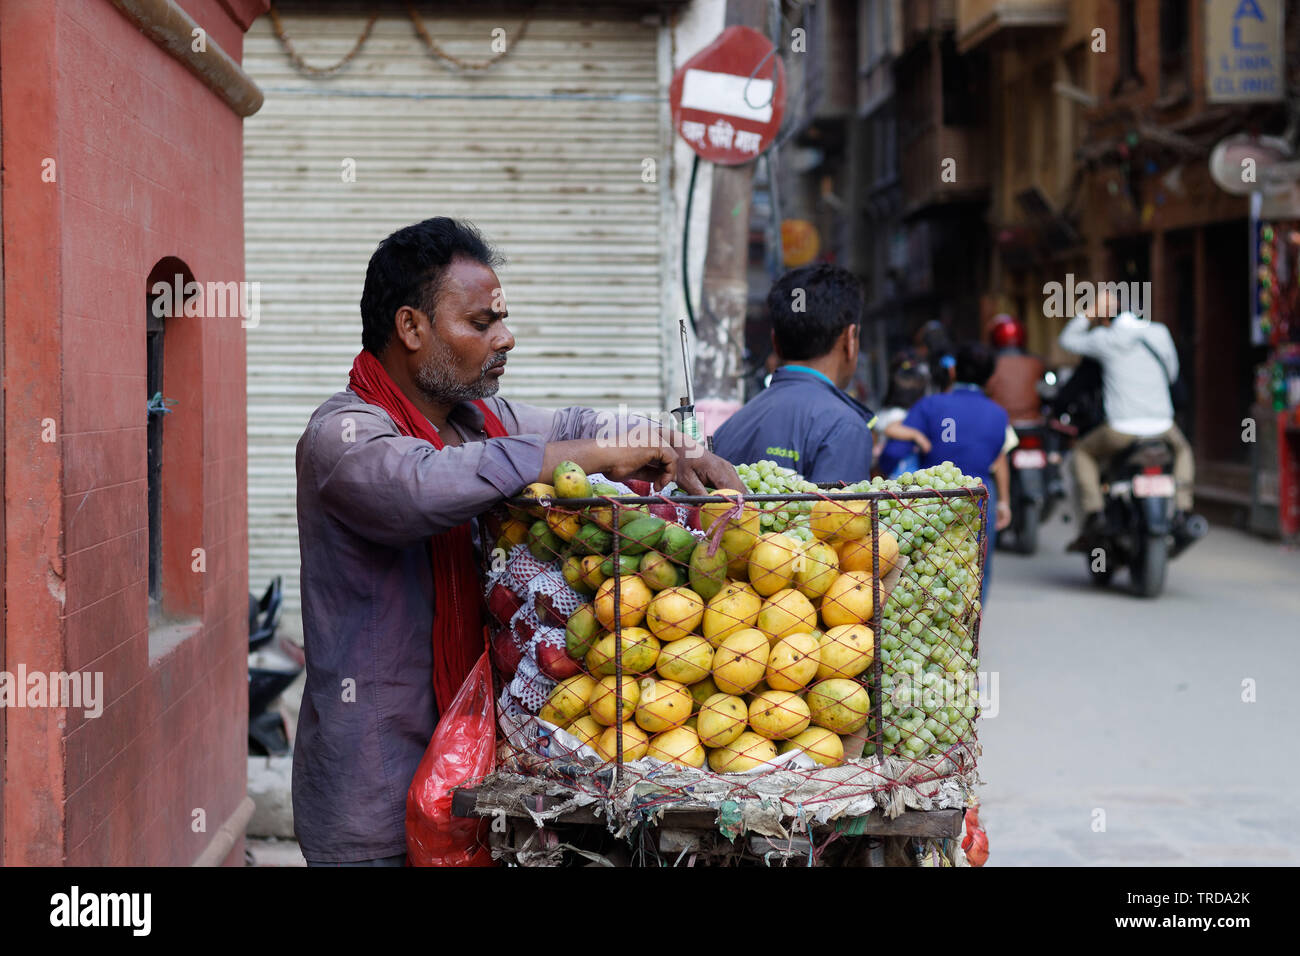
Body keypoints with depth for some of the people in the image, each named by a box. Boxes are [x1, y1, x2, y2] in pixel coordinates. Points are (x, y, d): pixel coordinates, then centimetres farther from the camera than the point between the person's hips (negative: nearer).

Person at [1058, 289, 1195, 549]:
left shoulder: (1104, 339, -1)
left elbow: (1068, 339, 16)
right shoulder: (1161, 333, 6)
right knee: (1182, 450, 35)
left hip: (1122, 430, -2)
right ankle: (1181, 511, 16)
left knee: (1083, 452, 24)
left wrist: (1089, 313, 18)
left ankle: (1094, 513, 6)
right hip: (1162, 426, 2)